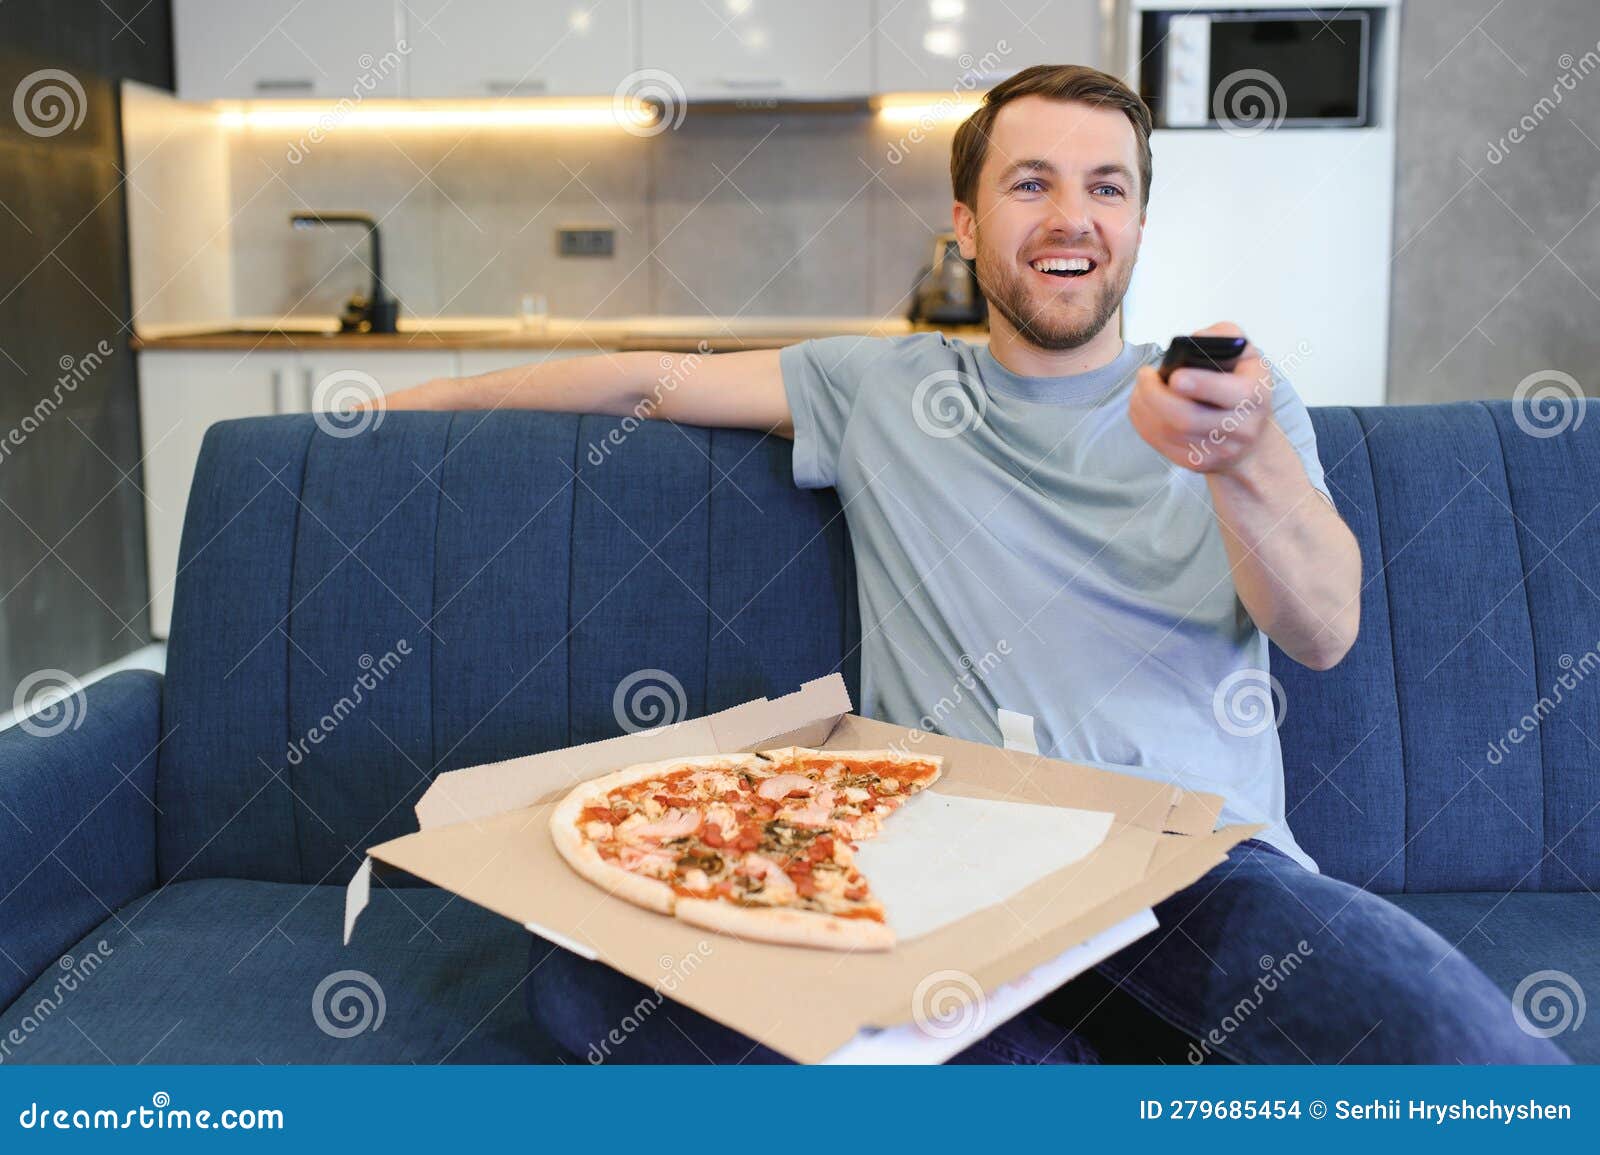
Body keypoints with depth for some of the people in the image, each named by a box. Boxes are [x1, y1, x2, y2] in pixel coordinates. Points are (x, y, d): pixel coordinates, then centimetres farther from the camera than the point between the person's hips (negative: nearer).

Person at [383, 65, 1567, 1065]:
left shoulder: (1239, 394, 13)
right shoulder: (882, 388, 17)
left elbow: (1325, 632, -1)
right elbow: (655, 380, 20)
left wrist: (1246, 458, -21)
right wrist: (422, 398, 20)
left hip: (1201, 861, -1)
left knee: (1488, 1065, -31)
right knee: (582, 966, -24)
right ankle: (1072, 1064, -13)